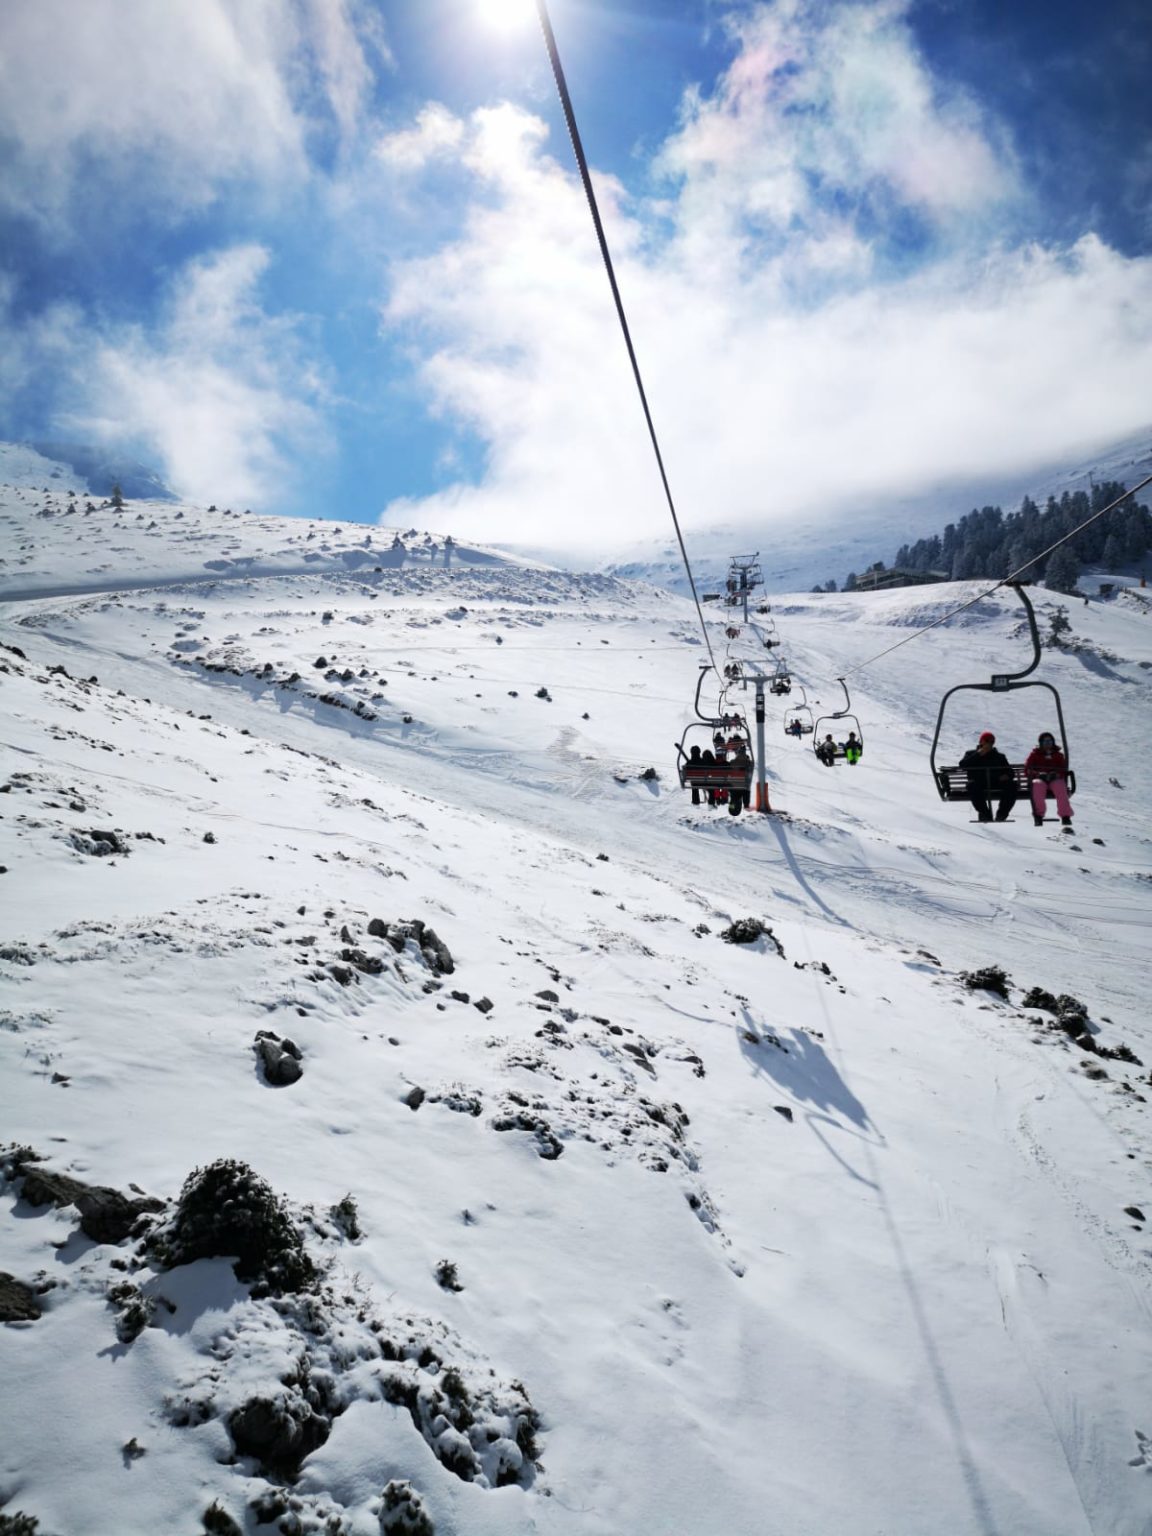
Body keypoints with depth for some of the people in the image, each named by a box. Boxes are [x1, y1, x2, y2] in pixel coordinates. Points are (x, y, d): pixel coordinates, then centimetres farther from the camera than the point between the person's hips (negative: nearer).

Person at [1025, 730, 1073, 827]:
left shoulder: (1058, 755, 21)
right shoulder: (1034, 754, 17)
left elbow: (1064, 770, 11)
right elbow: (1027, 769, 7)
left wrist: (1056, 774, -12)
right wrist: (1038, 774, -12)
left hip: (1055, 779, 1)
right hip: (1039, 779, -1)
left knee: (1060, 786, -36)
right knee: (1038, 785, -39)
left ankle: (1065, 816, -38)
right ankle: (1038, 815, -38)